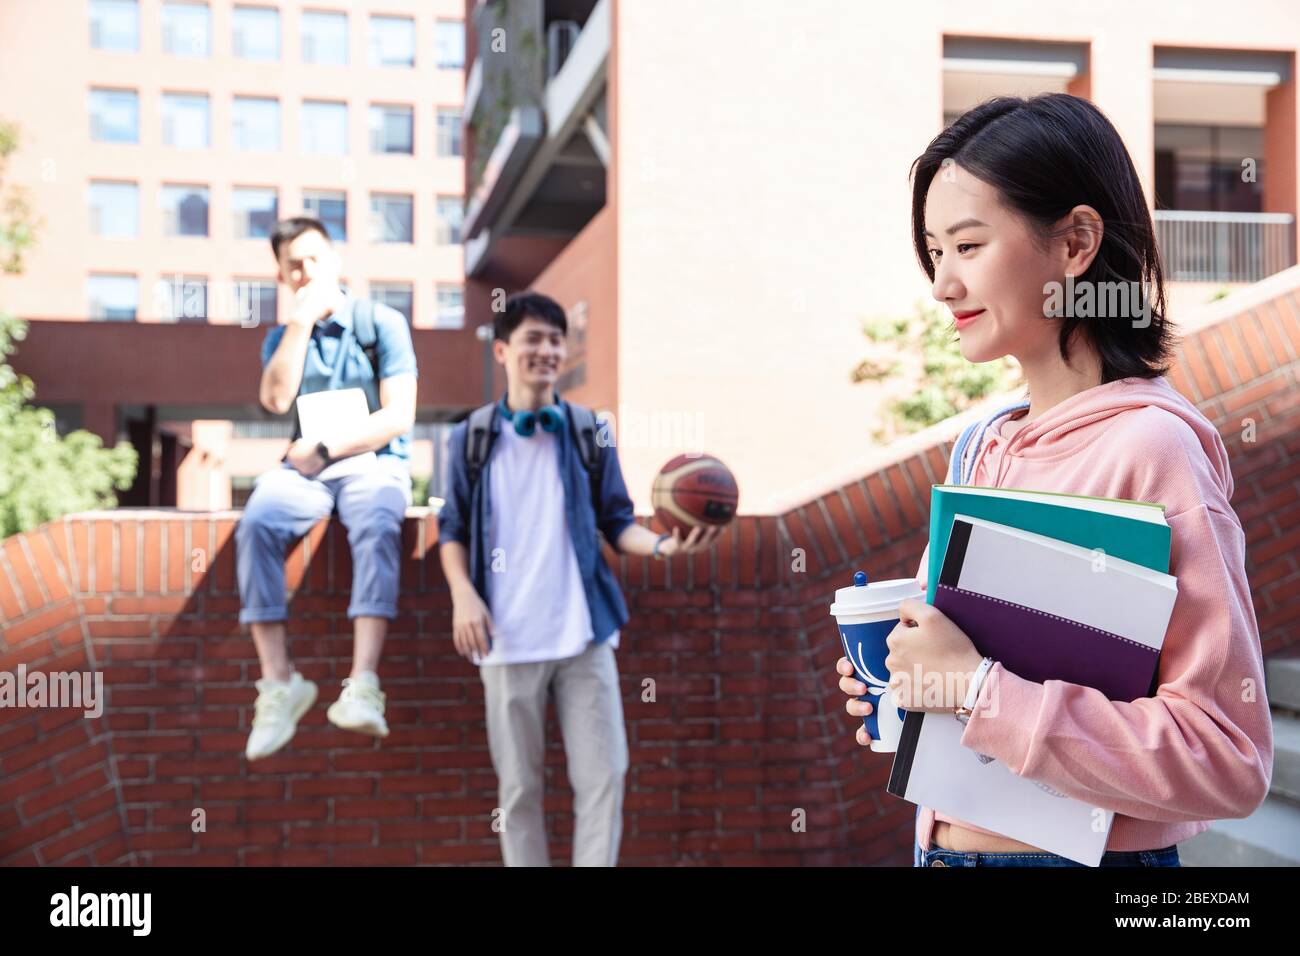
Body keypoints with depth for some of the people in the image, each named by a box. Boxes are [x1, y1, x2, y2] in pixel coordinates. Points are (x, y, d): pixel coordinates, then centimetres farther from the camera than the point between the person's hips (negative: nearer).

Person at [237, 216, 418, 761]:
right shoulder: (282, 337, 15)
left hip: (375, 461, -3)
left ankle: (363, 685, -46)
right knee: (256, 525, -29)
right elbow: (276, 399, -6)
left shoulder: (382, 323, 4)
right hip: (306, 465, 3)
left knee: (377, 527, -36)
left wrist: (326, 447, -11)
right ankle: (278, 682, -29)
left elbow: (399, 415, -5)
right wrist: (300, 320, -5)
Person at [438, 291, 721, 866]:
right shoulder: (472, 437, 2)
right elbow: (453, 529, 7)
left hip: (583, 634, 1)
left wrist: (663, 545, -14)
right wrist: (463, 594, -8)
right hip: (508, 640, -1)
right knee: (519, 787, 8)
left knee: (602, 776, 1)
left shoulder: (589, 434, 4)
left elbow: (615, 521, 5)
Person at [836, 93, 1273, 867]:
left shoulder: (1150, 446, -18)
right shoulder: (982, 447, 3)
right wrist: (904, 685, -2)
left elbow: (1231, 762, -22)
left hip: (1076, 851, -7)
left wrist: (982, 688, -25)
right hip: (945, 844, 7)